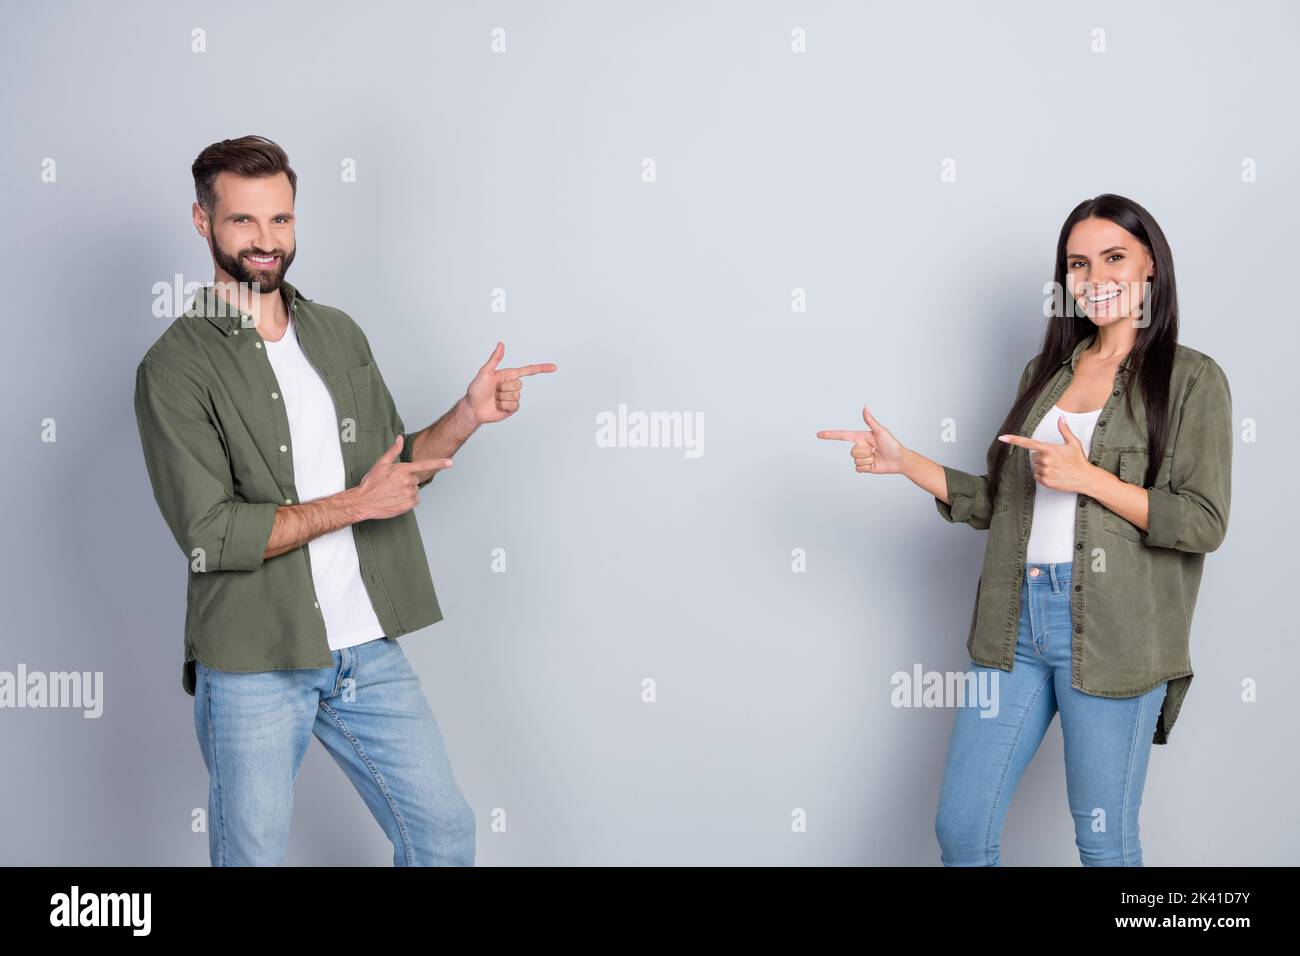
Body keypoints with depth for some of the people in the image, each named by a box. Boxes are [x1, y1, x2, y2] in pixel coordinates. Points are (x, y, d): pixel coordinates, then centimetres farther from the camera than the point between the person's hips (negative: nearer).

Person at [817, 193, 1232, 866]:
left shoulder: (1191, 378, -1)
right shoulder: (1045, 373, 15)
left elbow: (1205, 523, -8)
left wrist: (1085, 476, -14)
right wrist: (902, 461, 7)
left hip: (1106, 629, -5)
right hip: (1015, 621, 5)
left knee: (1104, 843, 6)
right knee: (960, 830, 8)